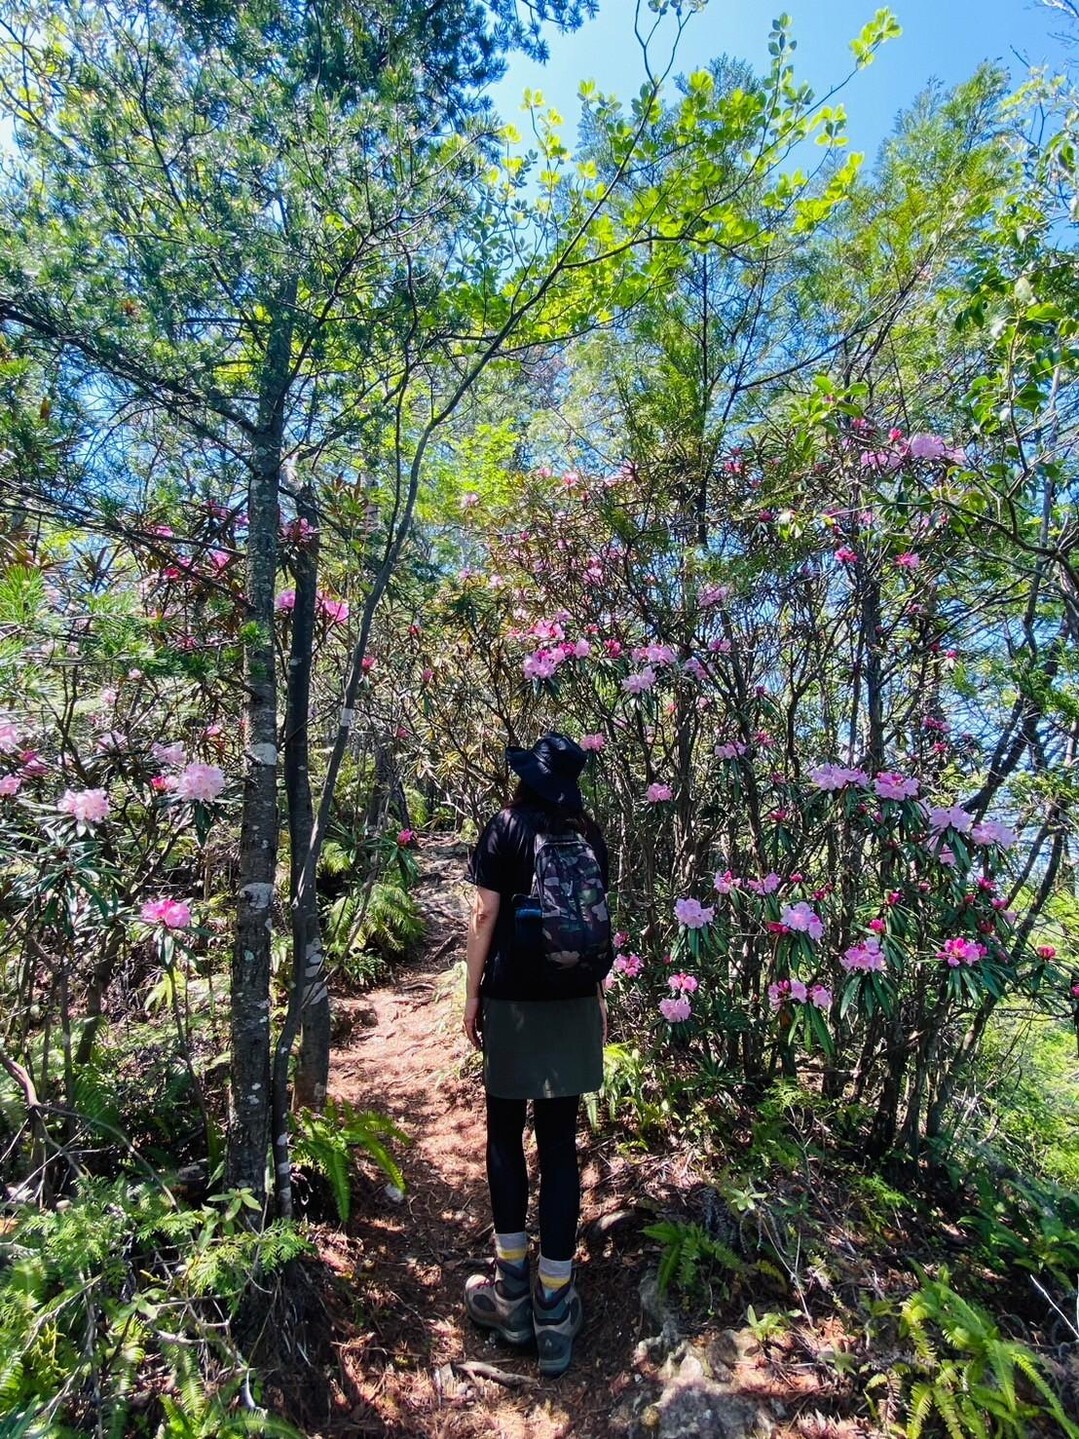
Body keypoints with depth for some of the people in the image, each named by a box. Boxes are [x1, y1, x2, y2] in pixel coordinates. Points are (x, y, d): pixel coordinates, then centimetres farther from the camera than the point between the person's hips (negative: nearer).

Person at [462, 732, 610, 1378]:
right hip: (574, 1004, 3)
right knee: (561, 1145, 10)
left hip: (514, 1001, -3)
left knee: (506, 1136, 15)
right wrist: (600, 998, 16)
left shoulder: (508, 825, -6)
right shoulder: (590, 835, 4)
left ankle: (512, 1288, 23)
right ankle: (555, 1306, 16)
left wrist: (472, 993, 1)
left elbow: (486, 916, -8)